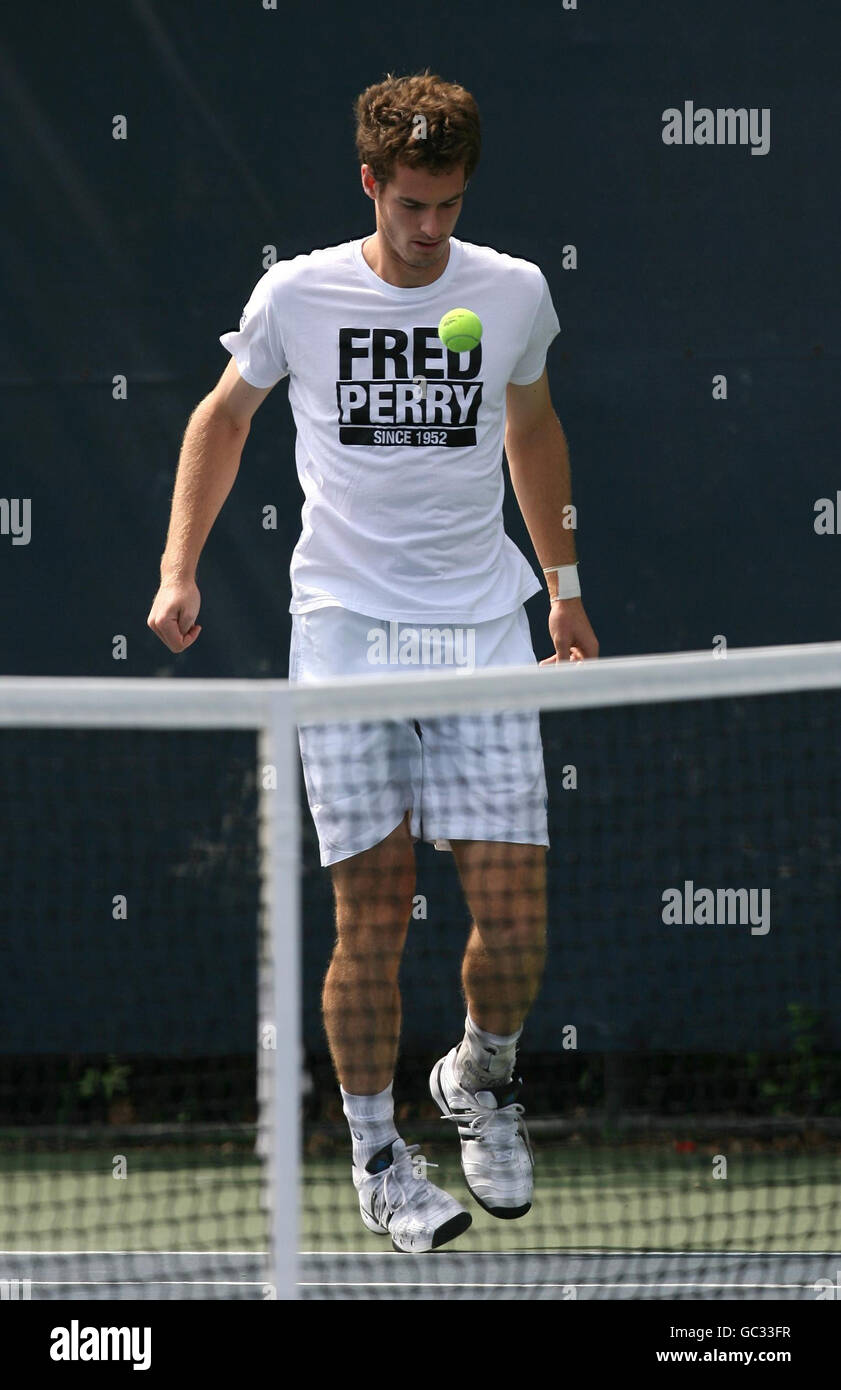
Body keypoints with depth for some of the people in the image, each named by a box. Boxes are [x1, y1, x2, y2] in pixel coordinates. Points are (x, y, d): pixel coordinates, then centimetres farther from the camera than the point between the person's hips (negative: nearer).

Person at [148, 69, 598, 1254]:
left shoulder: (513, 292, 5)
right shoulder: (299, 295, 0)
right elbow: (224, 415, 16)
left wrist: (565, 585, 25)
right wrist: (179, 570, 8)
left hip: (482, 628, 2)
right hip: (345, 631, -2)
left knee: (515, 908, -6)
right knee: (373, 911, -5)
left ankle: (480, 1079, 24)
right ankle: (375, 1154, 10)